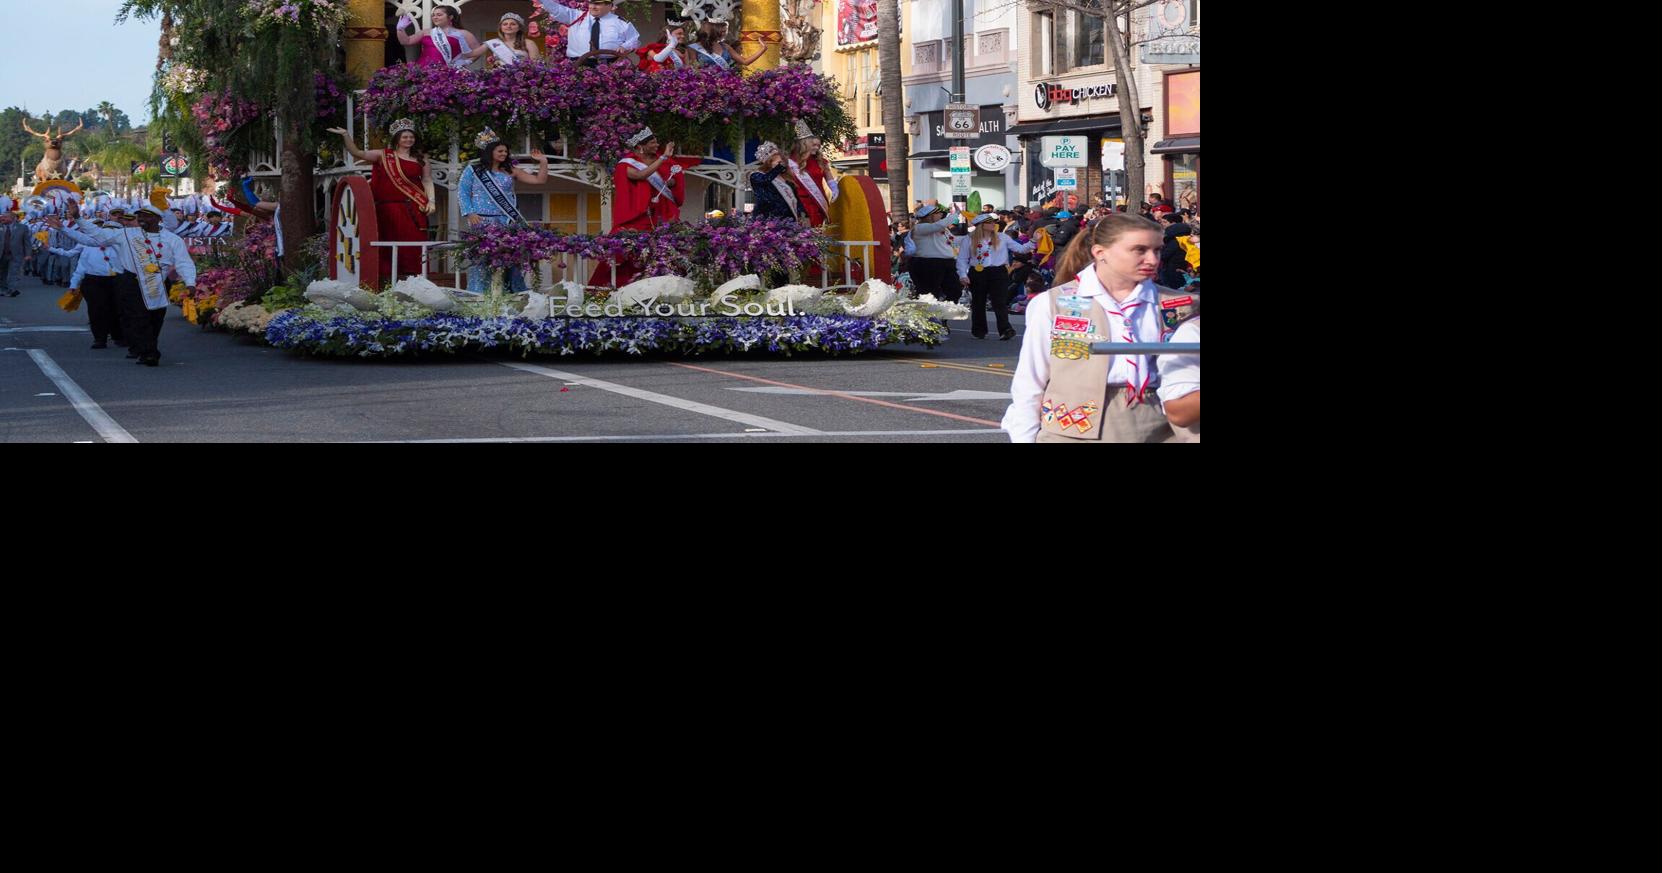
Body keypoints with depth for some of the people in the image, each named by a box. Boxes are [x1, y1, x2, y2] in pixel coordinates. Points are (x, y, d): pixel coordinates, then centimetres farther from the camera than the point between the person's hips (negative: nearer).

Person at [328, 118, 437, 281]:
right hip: (389, 208, 0)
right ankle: (390, 278, 1)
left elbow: (427, 181, 10)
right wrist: (345, 135, -5)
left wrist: (431, 201, -4)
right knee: (390, 243, -1)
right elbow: (357, 153, 6)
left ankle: (412, 276, -2)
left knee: (413, 243, -5)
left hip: (412, 210, 0)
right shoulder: (383, 155, 9)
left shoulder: (421, 159, 11)